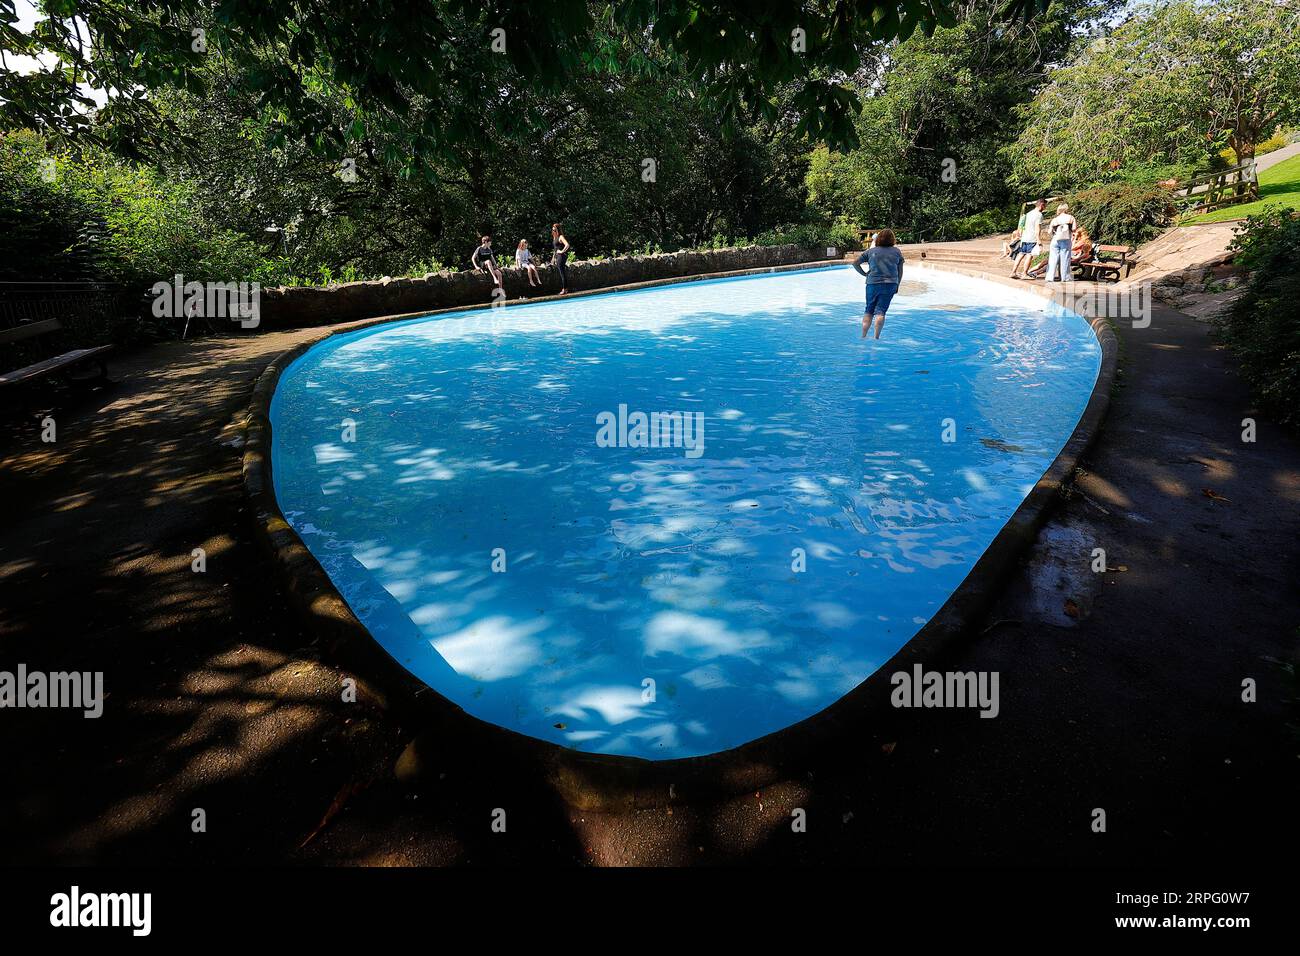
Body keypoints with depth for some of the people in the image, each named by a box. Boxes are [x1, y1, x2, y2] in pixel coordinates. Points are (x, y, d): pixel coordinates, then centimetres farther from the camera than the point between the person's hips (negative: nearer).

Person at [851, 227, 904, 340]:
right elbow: (900, 271, 9)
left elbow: (855, 262, 6)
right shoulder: (896, 251, 7)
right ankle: (876, 338, -2)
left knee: (869, 311, 10)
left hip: (873, 283, 1)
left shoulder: (871, 251, 7)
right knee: (881, 311, 0)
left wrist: (864, 274, 13)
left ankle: (863, 336, 7)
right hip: (890, 284, 0)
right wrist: (897, 286, 17)